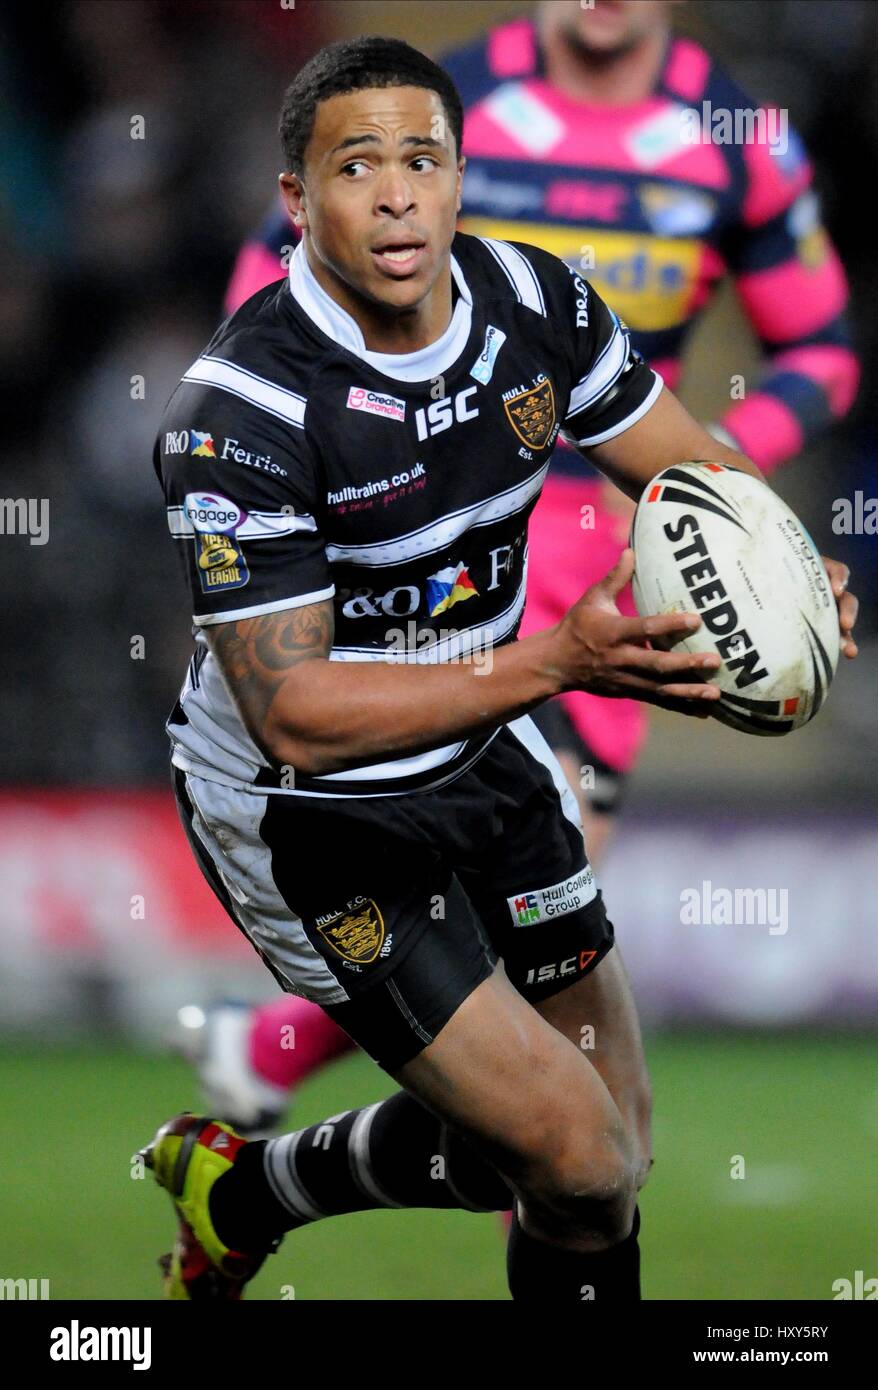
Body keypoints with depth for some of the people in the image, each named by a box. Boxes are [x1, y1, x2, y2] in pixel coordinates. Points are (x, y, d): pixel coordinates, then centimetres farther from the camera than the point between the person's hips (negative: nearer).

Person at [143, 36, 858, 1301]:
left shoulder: (533, 301, -9)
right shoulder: (238, 411, -28)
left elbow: (694, 469, 4)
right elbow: (294, 715, -30)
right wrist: (558, 664, -38)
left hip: (478, 761, 7)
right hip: (306, 817, -7)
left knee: (616, 1142, 10)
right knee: (576, 1155, -12)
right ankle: (248, 1192, 11)